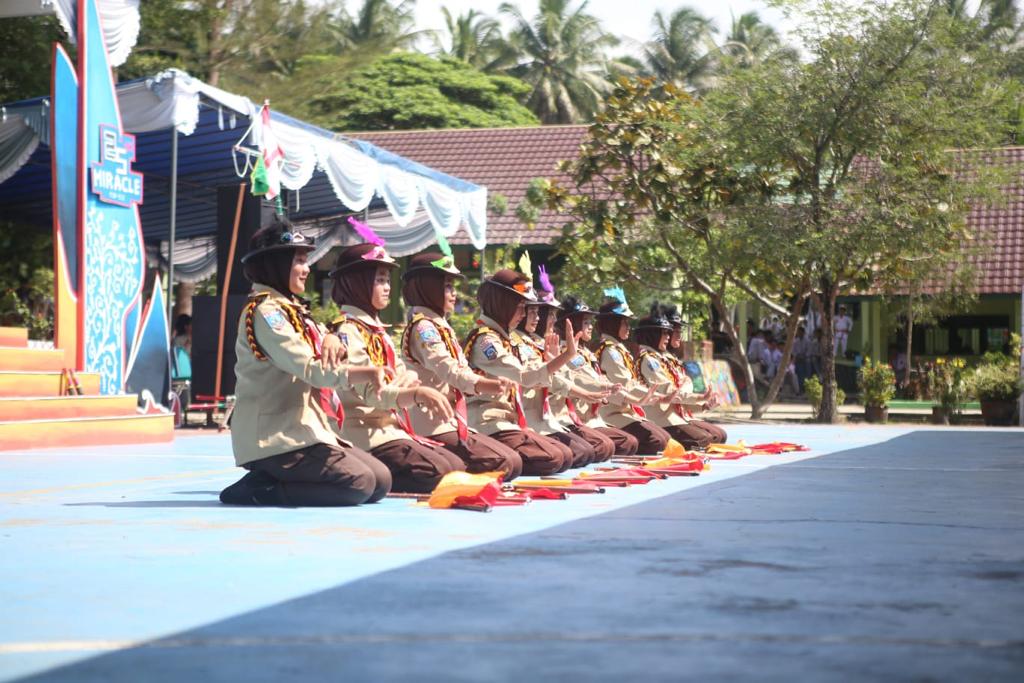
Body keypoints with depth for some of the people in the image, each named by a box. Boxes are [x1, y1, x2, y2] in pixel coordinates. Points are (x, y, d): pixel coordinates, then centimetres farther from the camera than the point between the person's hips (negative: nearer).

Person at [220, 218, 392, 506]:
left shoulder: (290, 309, 18)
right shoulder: (265, 311, -13)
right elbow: (311, 370, -23)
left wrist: (331, 339, -7)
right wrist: (367, 373, -31)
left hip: (303, 429, 10)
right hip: (274, 438, -10)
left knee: (382, 481, 2)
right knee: (359, 483, -20)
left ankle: (269, 480, 5)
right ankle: (260, 490, -11)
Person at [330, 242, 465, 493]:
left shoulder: (376, 329, 20)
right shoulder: (348, 330, -12)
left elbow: (407, 375, 14)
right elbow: (371, 391, -23)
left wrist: (409, 381, -10)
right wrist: (417, 394, -37)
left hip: (392, 428, 10)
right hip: (366, 437, -10)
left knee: (457, 467, 6)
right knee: (440, 474, -20)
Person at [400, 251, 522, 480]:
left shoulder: (440, 327, 22)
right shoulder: (423, 328, -11)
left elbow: (461, 371, 16)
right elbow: (447, 368, -27)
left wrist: (491, 384, -1)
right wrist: (482, 385, -43)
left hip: (453, 422, 10)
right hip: (434, 427, -10)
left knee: (514, 462, 9)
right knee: (502, 464, -16)